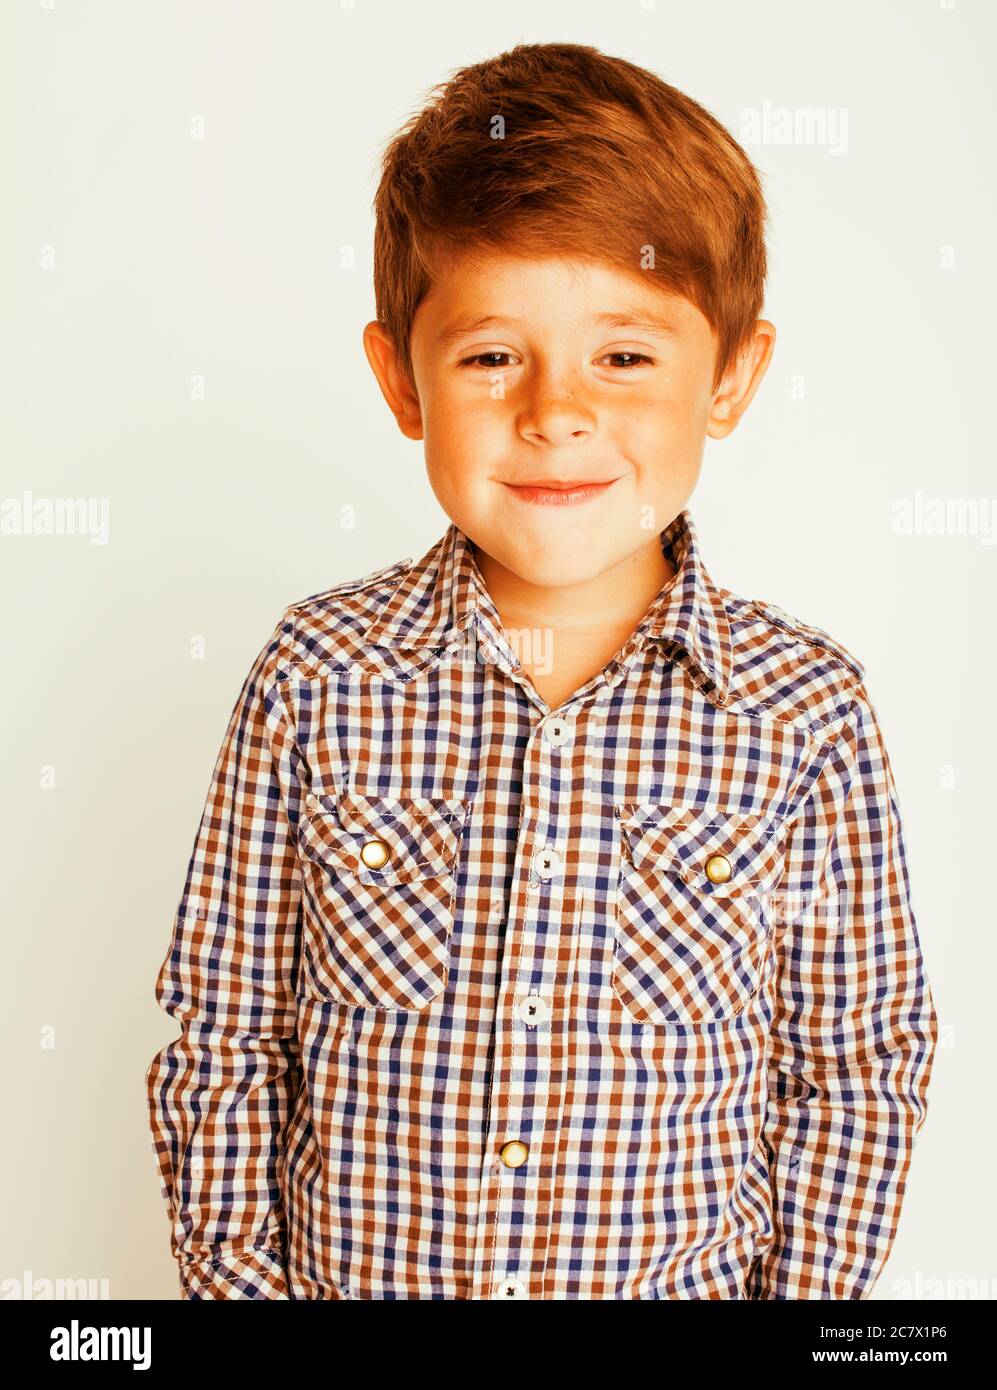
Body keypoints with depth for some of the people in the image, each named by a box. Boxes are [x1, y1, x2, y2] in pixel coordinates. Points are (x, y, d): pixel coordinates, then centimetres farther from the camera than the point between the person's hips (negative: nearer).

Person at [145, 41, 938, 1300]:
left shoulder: (807, 713, -15)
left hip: (680, 1285, 1)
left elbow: (853, 1072, -5)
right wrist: (240, 1284, -6)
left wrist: (803, 1290, -6)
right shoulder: (315, 680, -16)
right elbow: (222, 1044, -7)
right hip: (345, 1274, 1)